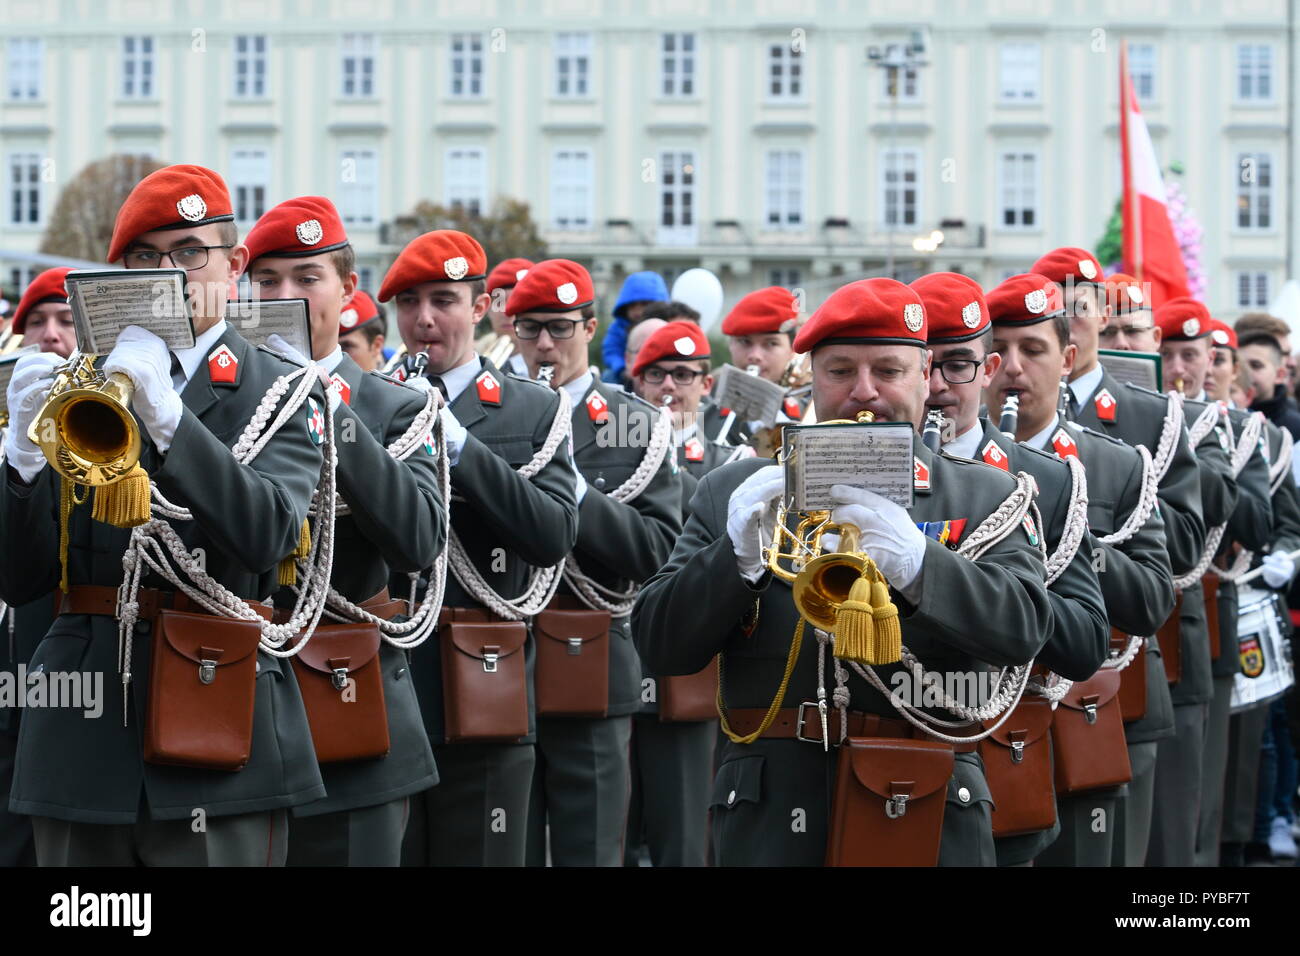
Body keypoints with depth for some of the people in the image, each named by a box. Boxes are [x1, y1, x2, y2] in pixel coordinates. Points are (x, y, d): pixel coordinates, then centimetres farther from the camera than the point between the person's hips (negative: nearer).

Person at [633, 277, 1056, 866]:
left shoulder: (985, 498, 7)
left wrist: (914, 561, -25)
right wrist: (738, 554, -14)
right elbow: (658, 646, 2)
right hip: (768, 817, 1)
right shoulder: (733, 494, 10)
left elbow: (1024, 627, -9)